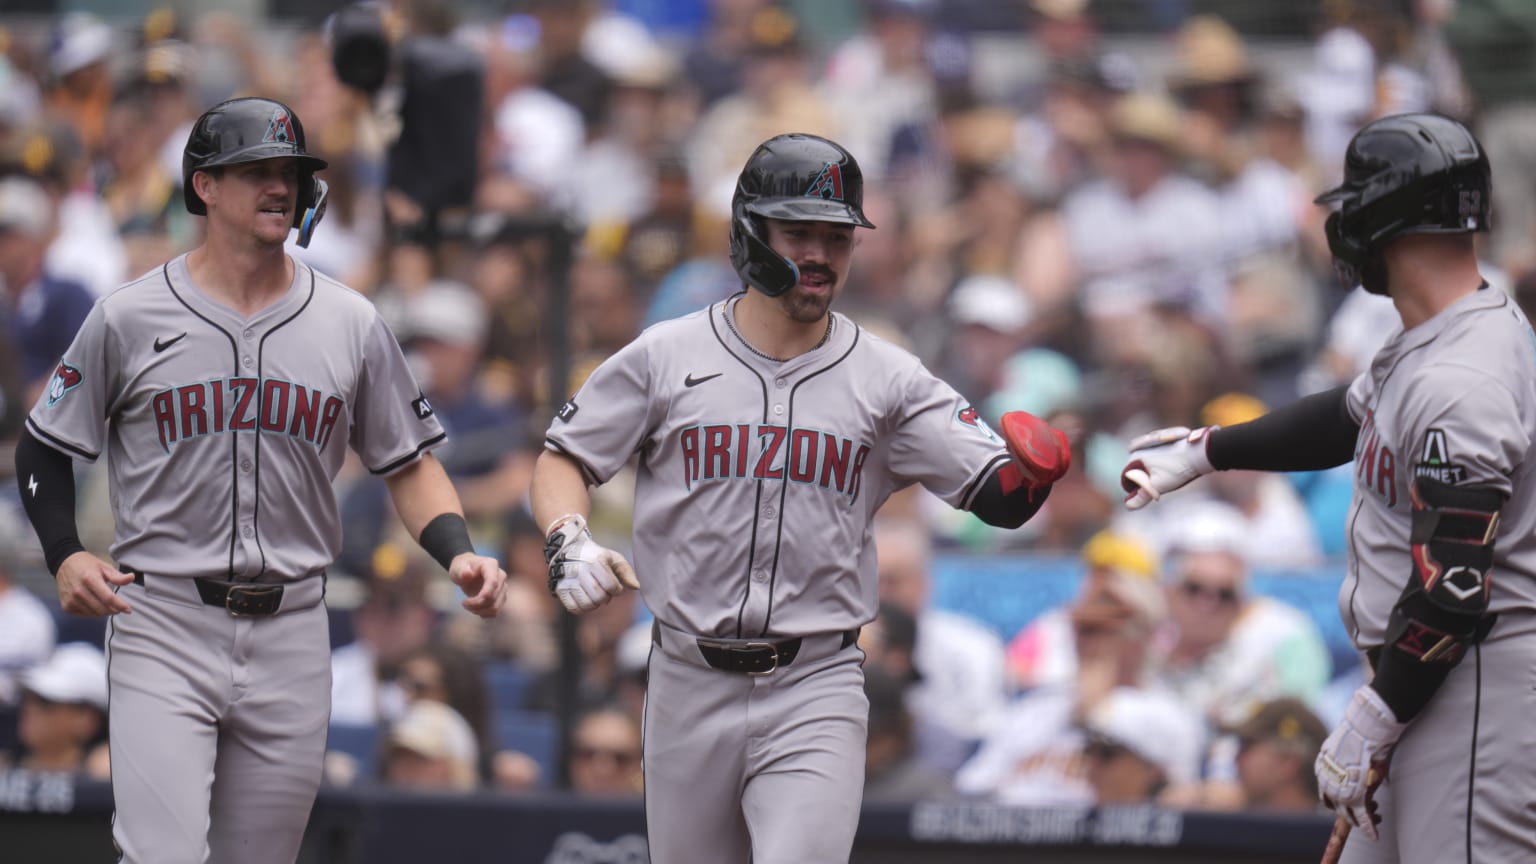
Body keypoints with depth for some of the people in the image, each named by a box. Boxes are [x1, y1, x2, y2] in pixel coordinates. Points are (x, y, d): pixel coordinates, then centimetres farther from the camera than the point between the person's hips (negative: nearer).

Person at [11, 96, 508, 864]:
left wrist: (458, 553, -6)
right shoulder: (128, 318, -1)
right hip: (162, 625, -3)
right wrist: (64, 556, -9)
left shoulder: (350, 325, 7)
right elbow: (44, 449, 7)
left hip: (290, 635, 3)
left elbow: (408, 463, 12)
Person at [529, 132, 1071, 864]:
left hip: (816, 693, -1)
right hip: (689, 686, 1)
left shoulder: (886, 379, 1)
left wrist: (1033, 472, -28)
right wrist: (569, 542, -13)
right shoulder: (665, 357, 2)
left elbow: (997, 496, -4)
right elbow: (563, 460, 8)